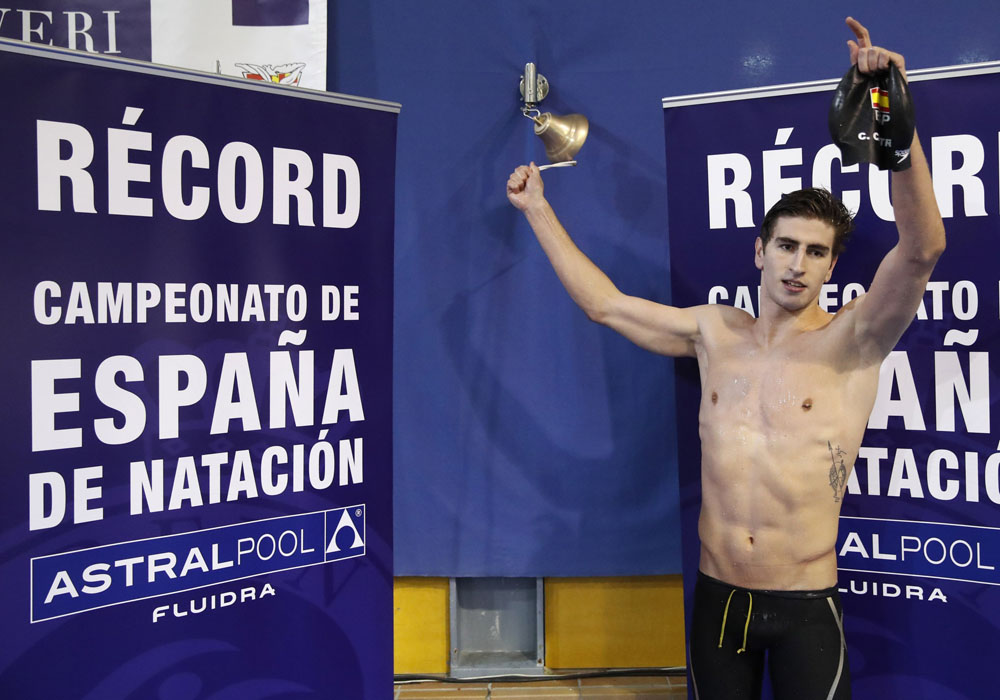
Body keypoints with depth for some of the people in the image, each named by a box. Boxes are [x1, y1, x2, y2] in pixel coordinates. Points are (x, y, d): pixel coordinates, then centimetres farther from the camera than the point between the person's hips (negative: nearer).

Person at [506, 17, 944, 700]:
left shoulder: (852, 341, -7)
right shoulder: (714, 331, 4)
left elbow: (924, 247, -23)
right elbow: (605, 304, 11)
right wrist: (539, 209, 15)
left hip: (806, 607, -3)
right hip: (718, 599, 4)